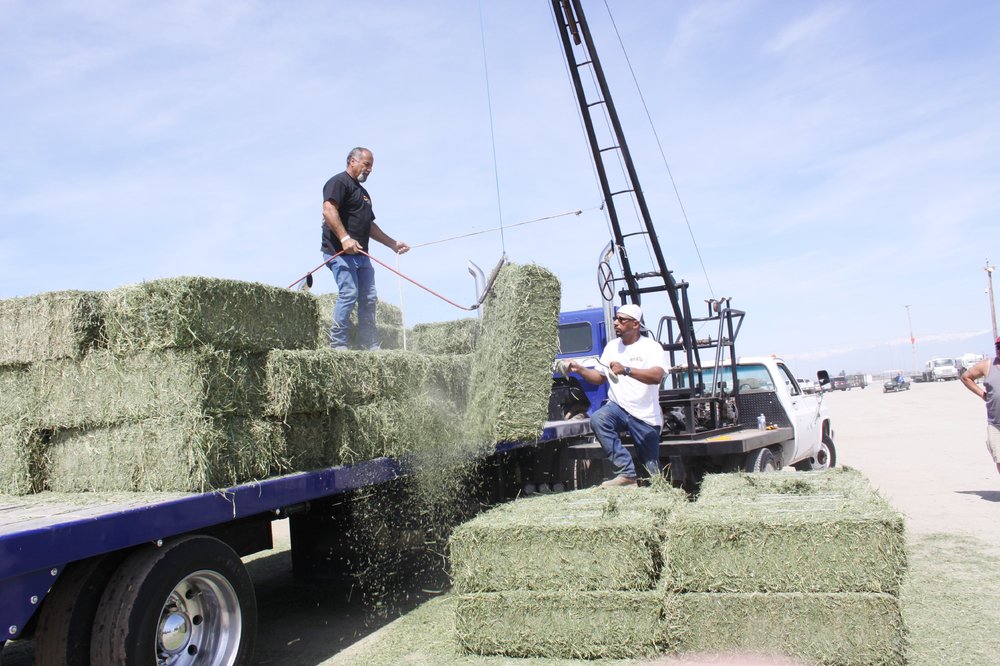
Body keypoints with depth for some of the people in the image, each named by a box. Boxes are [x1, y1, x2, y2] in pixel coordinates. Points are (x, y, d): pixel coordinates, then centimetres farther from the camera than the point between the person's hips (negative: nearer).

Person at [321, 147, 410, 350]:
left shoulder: (363, 192, 28)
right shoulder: (339, 182, -3)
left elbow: (370, 225, 30)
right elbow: (329, 211, -18)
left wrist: (393, 244, 26)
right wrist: (345, 238, -28)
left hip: (361, 253, 9)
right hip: (340, 251, -9)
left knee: (369, 298, 5)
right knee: (349, 293, -17)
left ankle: (370, 346, 10)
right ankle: (338, 344, -12)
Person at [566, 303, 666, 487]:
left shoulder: (651, 347, -8)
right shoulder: (612, 346, 10)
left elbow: (657, 376, -26)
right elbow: (599, 377, 15)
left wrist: (626, 370, -39)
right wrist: (579, 369, -3)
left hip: (645, 416, -3)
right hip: (618, 407, 4)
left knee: (652, 471, -2)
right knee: (597, 419, -31)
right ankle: (626, 474, -27)